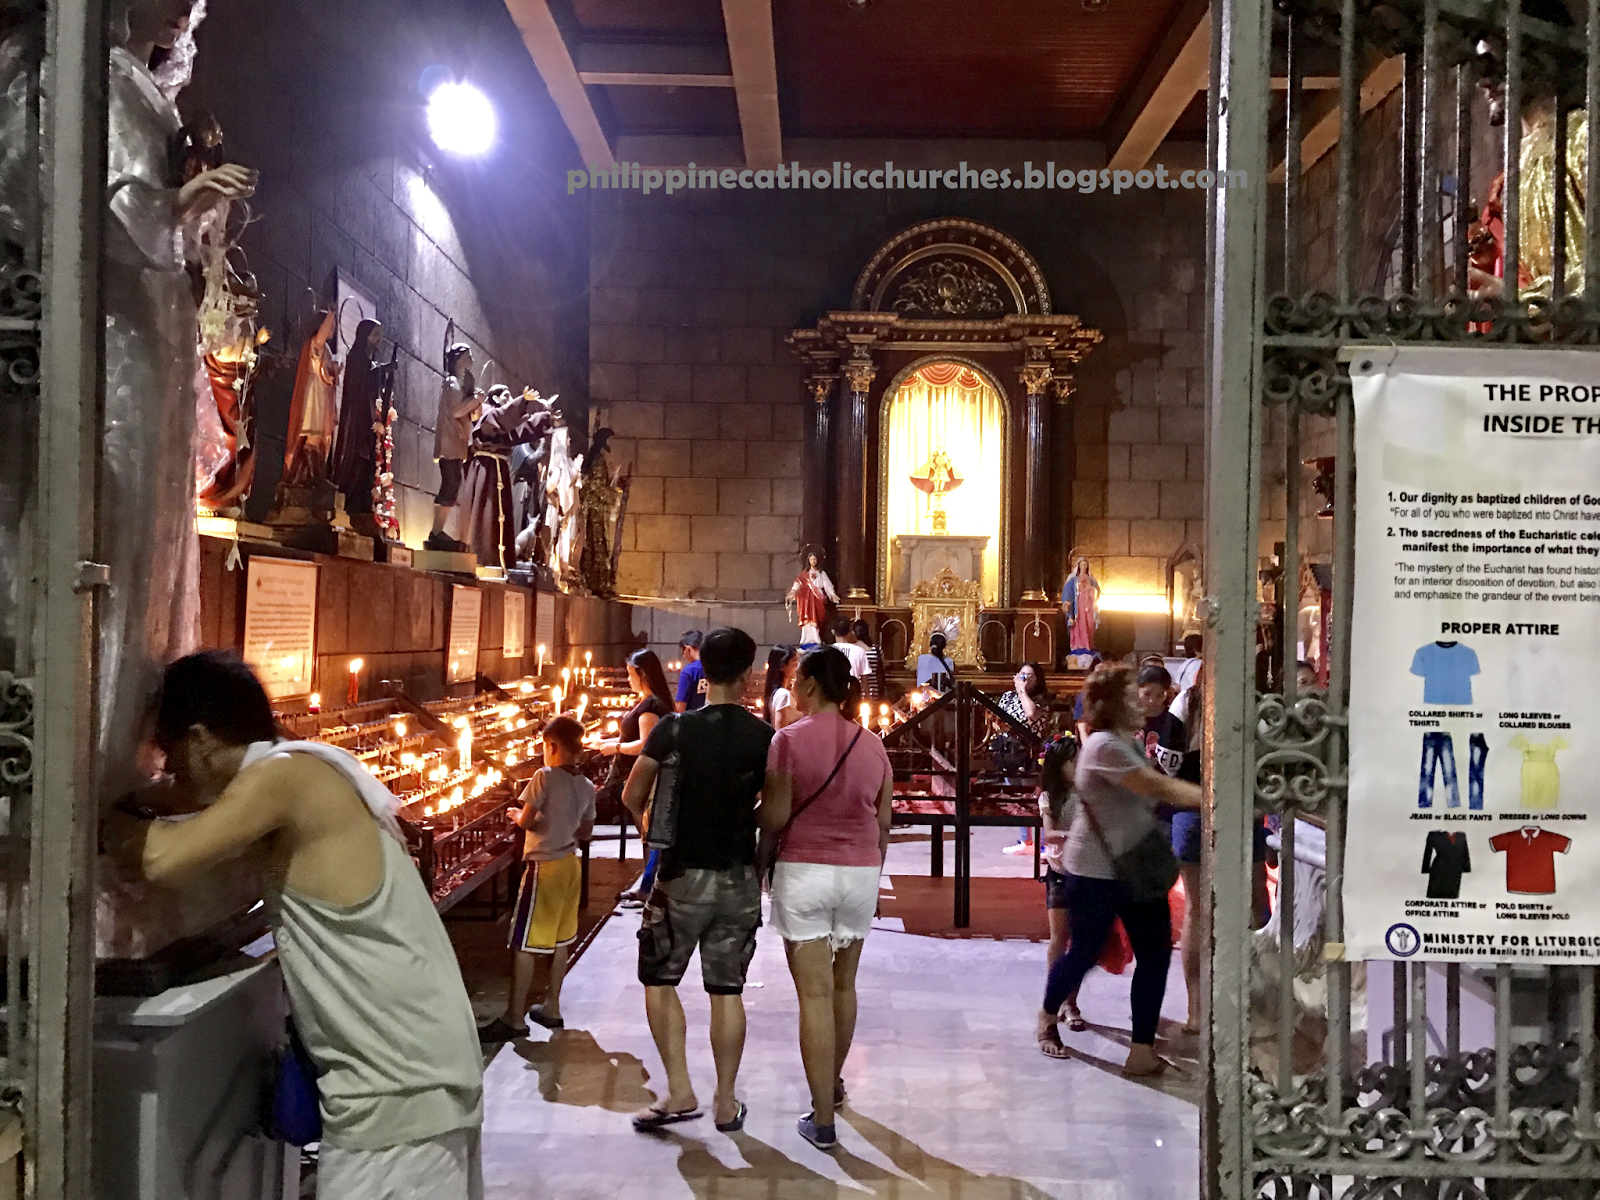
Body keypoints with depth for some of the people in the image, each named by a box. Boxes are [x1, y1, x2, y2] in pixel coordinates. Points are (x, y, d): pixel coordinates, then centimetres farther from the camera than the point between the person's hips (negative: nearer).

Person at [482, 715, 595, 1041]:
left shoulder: (545, 777, -15)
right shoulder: (587, 787, 5)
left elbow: (527, 821, -16)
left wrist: (517, 815, 4)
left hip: (543, 867, -7)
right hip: (571, 864, 7)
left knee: (524, 944, -1)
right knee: (560, 940, 15)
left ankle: (515, 1019, 3)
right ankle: (551, 1008, 25)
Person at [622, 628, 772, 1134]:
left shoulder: (675, 729, -9)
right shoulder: (765, 736, -5)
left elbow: (632, 797, -6)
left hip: (684, 874, -2)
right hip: (740, 878, 2)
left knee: (658, 979, 14)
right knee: (727, 989, 10)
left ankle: (679, 1091, 10)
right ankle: (726, 1103, 18)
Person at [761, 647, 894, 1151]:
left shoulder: (788, 740, -10)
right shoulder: (873, 745, 2)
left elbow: (774, 816, -13)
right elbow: (883, 823, 8)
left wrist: (763, 856, 7)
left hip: (803, 870, -4)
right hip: (860, 871, 4)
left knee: (814, 992, 0)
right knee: (844, 984, 21)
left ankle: (823, 1119, 2)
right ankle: (833, 1081, 40)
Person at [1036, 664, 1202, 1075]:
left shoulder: (1127, 744, 14)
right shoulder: (1105, 745, -20)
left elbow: (1163, 790, 9)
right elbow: (1160, 788, -26)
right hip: (1096, 871, -9)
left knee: (1155, 953, 0)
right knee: (1084, 953, 6)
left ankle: (1143, 1050, 5)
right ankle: (1048, 1018, 33)